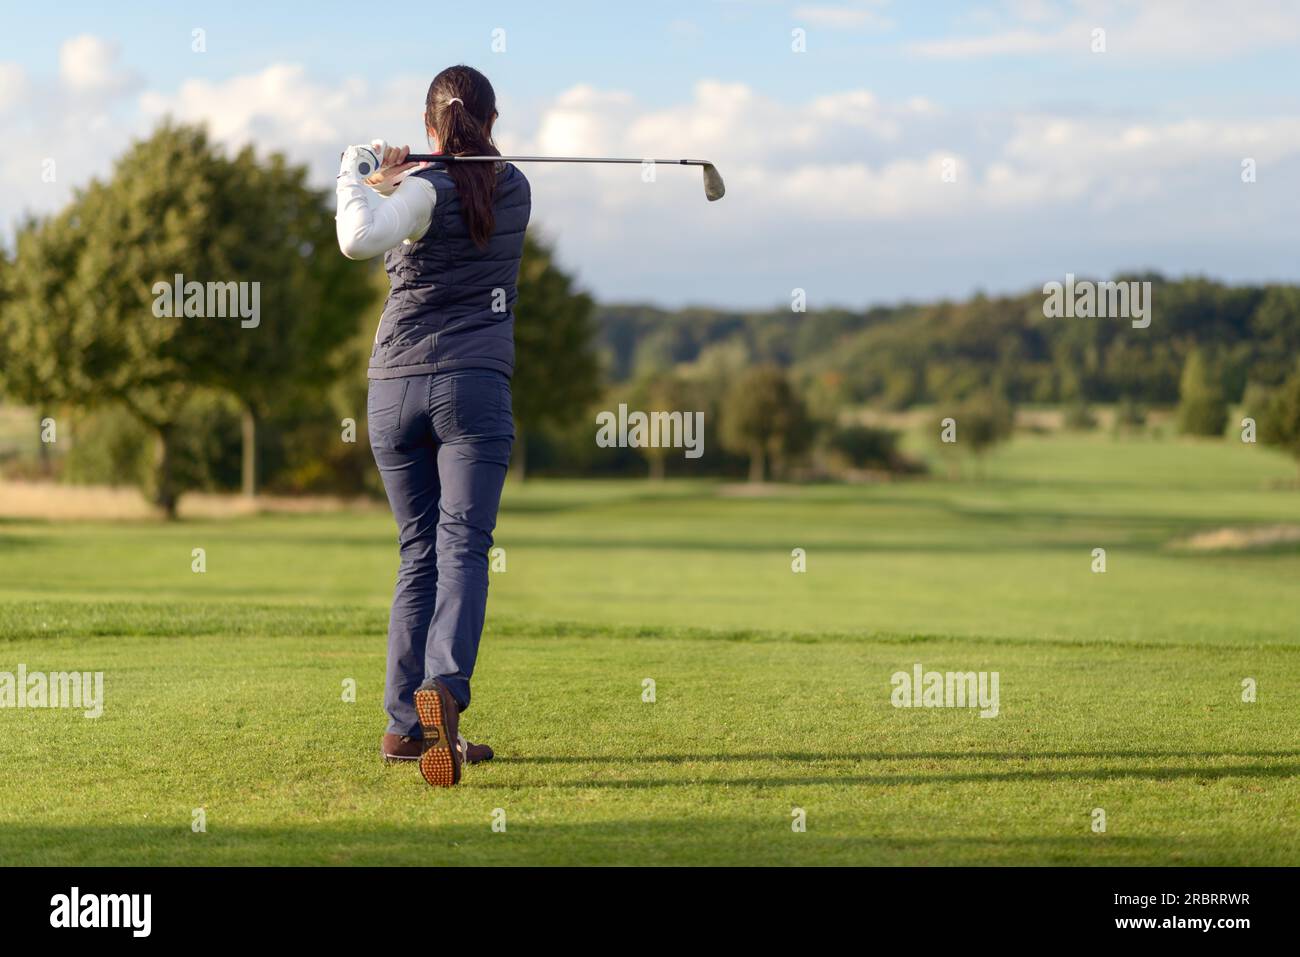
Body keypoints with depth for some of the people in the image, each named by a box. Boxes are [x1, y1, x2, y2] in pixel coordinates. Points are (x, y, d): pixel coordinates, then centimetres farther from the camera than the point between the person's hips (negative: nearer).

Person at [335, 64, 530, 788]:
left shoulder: (426, 190, -5)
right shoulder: (513, 189, 8)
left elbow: (360, 240, -25)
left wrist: (359, 175, -9)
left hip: (395, 388, 0)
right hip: (474, 385, 0)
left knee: (419, 553, 9)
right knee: (463, 546, -9)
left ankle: (405, 723, 8)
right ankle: (445, 686, -33)